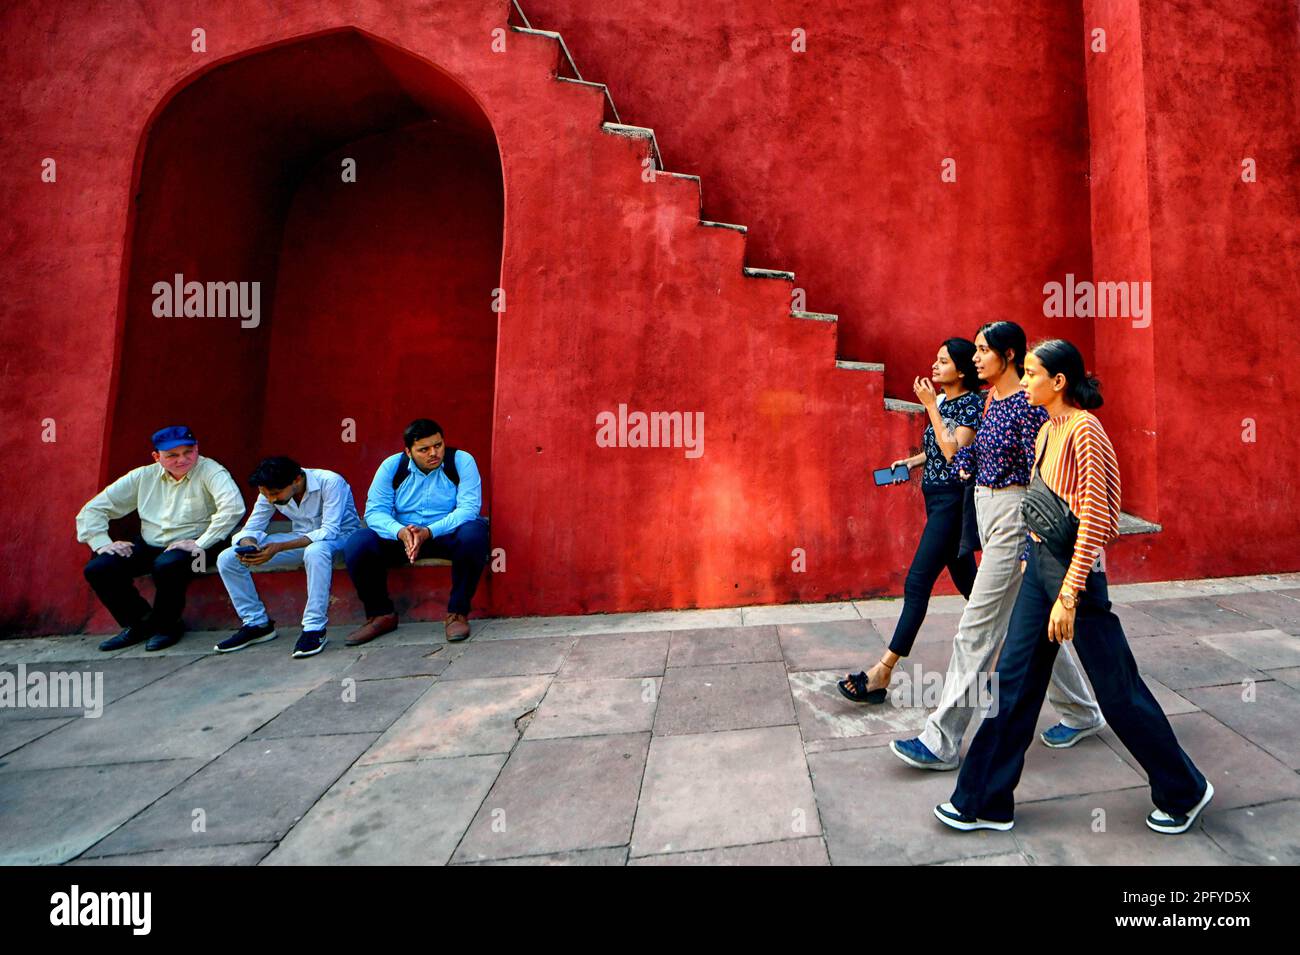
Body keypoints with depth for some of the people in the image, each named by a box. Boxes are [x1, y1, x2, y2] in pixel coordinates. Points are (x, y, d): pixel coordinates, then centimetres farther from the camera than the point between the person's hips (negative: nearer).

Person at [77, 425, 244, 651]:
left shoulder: (209, 472, -14)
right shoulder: (143, 476, 5)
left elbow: (233, 507, -33)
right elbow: (94, 508, 13)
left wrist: (201, 544, -31)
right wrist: (101, 543, -1)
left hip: (192, 544, -6)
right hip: (149, 545, 6)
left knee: (167, 565, -35)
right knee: (97, 569, -11)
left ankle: (166, 625, -6)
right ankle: (139, 623, 11)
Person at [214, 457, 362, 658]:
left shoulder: (330, 482, -26)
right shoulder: (270, 491, -8)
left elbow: (329, 531, -31)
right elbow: (251, 528, -1)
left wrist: (279, 547, -39)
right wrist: (248, 544, -27)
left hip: (339, 536, -6)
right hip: (301, 539, 6)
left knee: (315, 551, -43)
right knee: (226, 559, -6)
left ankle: (315, 628, -30)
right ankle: (256, 623, 8)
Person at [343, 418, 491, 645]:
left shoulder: (462, 461, -13)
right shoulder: (392, 466, -5)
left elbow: (469, 507, -21)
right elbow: (375, 510, -10)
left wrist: (429, 532, -35)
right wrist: (400, 532, -32)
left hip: (447, 534, -2)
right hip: (402, 535, 3)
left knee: (474, 534, -36)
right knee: (356, 545, -21)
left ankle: (457, 613, -19)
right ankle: (381, 614, 0)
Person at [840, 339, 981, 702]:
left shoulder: (972, 403, -11)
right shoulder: (943, 399, 12)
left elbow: (954, 452, -22)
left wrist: (930, 406, -18)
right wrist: (912, 461, 7)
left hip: (953, 500, -9)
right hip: (937, 497, 9)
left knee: (918, 581, -11)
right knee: (966, 580, 17)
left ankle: (884, 671, -8)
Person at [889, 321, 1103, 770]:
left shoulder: (1027, 404, -15)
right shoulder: (991, 397, 11)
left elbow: (1040, 479, -18)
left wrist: (1030, 548, -19)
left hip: (1013, 516, -10)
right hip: (986, 511, 10)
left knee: (976, 629, -6)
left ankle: (941, 742, 3)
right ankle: (1080, 712, 39)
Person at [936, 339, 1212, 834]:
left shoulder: (1085, 431, -16)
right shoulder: (1047, 431, 10)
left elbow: (1094, 519, -20)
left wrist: (1068, 594, -22)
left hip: (1074, 568, -8)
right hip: (1039, 562, 9)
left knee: (1116, 689, 8)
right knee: (1013, 680, 9)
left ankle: (1185, 792, 36)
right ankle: (986, 802, 19)